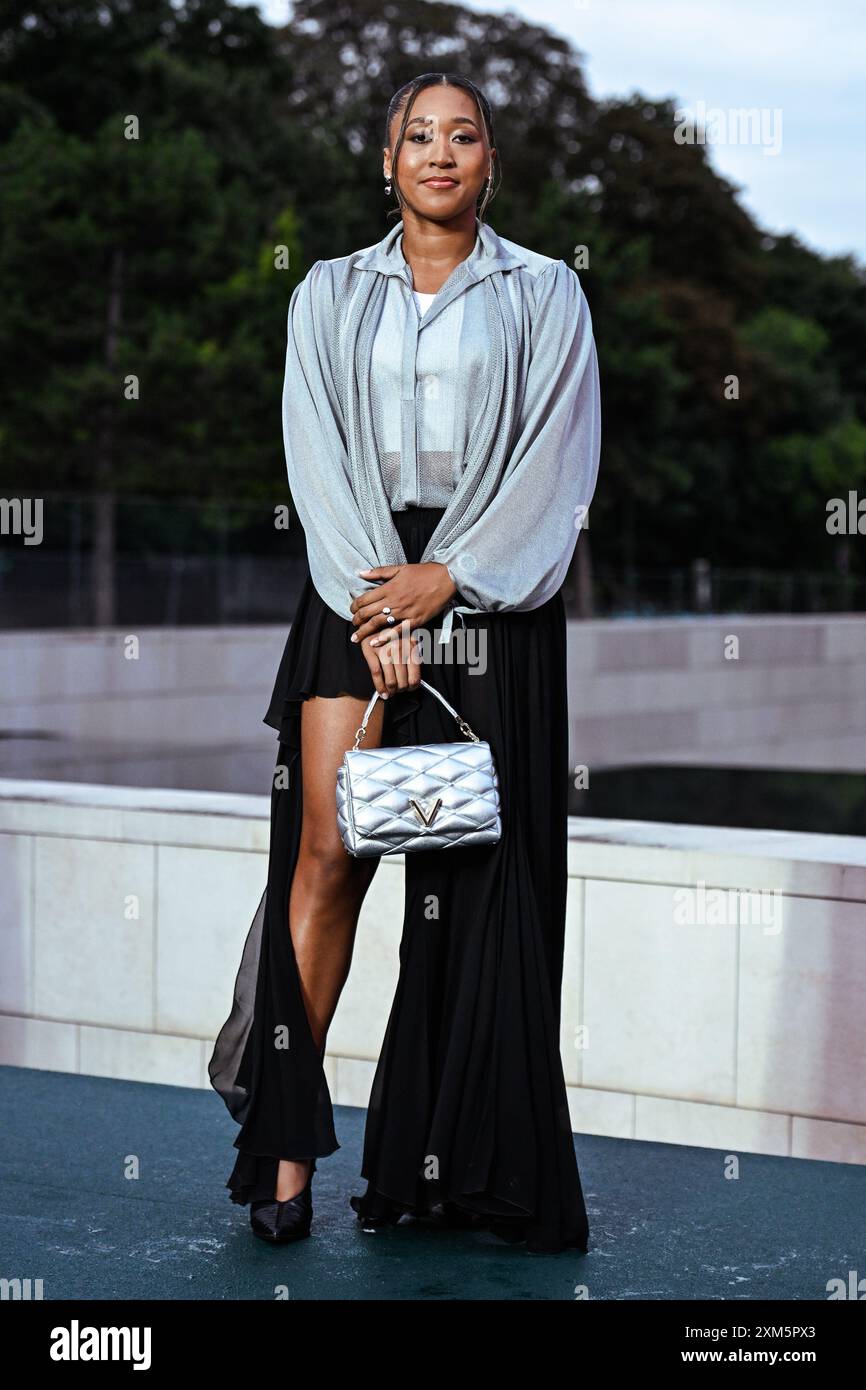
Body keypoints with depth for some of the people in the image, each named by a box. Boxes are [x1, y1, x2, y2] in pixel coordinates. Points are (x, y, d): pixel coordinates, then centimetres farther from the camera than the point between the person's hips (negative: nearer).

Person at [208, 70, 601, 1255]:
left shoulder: (545, 295, 10)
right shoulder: (330, 295, 14)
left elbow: (557, 458, 0)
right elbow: (318, 453, 3)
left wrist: (446, 577, -11)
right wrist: (377, 601, -10)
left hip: (493, 596, -1)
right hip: (357, 581, 1)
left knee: (479, 869, -3)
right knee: (327, 851, -9)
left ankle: (463, 1164, 2)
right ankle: (290, 1142, -5)